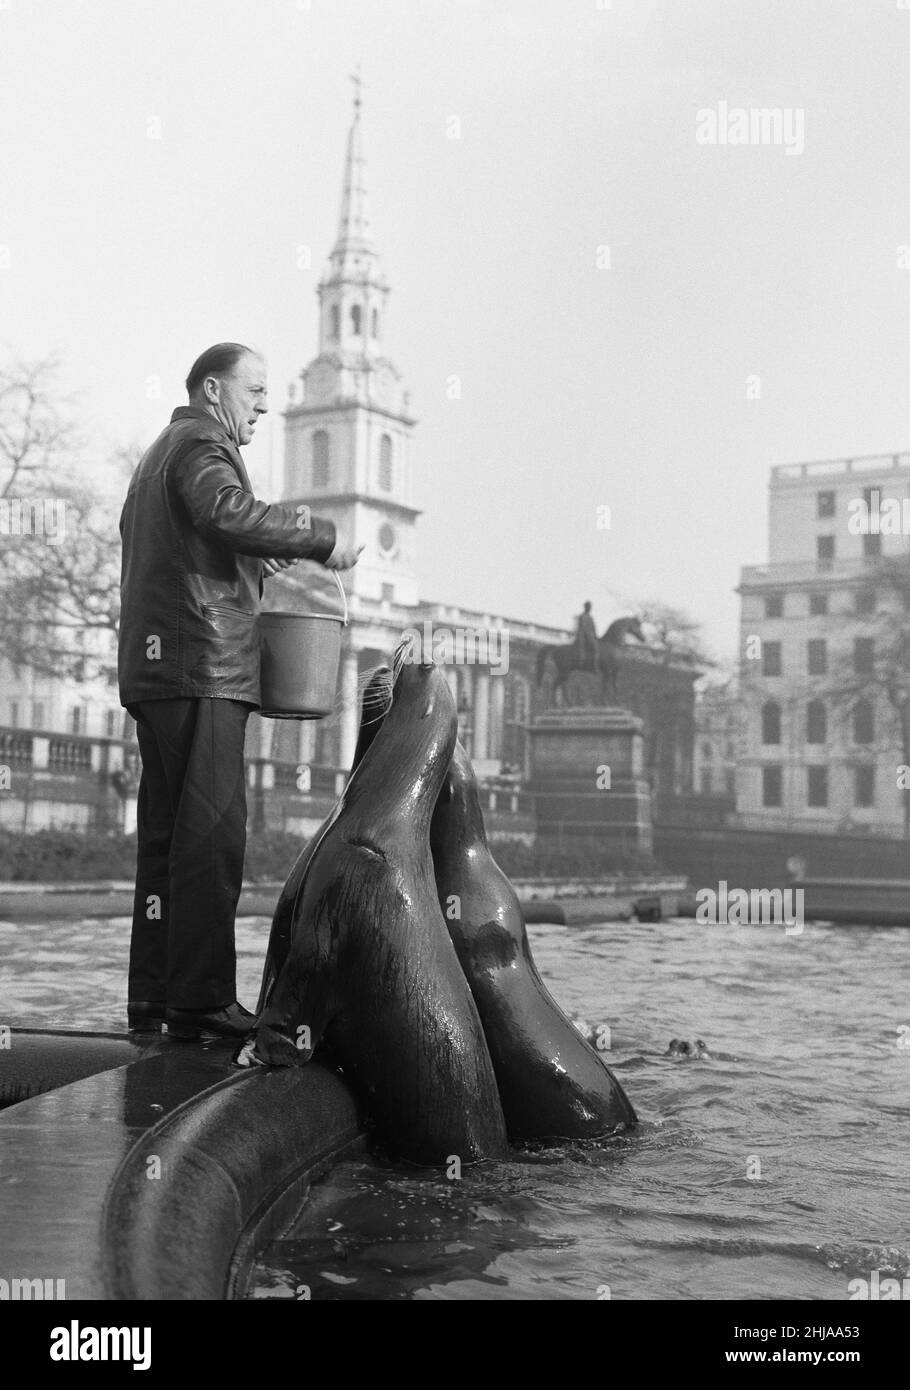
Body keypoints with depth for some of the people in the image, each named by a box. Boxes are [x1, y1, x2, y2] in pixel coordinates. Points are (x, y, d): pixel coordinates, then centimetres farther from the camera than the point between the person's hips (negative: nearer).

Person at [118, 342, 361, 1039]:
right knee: (212, 832, -12)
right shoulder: (201, 445, -4)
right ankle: (202, 999, -14)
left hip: (154, 668, 11)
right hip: (202, 667, -10)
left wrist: (253, 566, 17)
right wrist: (321, 537, -18)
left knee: (167, 831, 9)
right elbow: (227, 512, -25)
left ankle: (153, 994, 11)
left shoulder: (160, 453, 28)